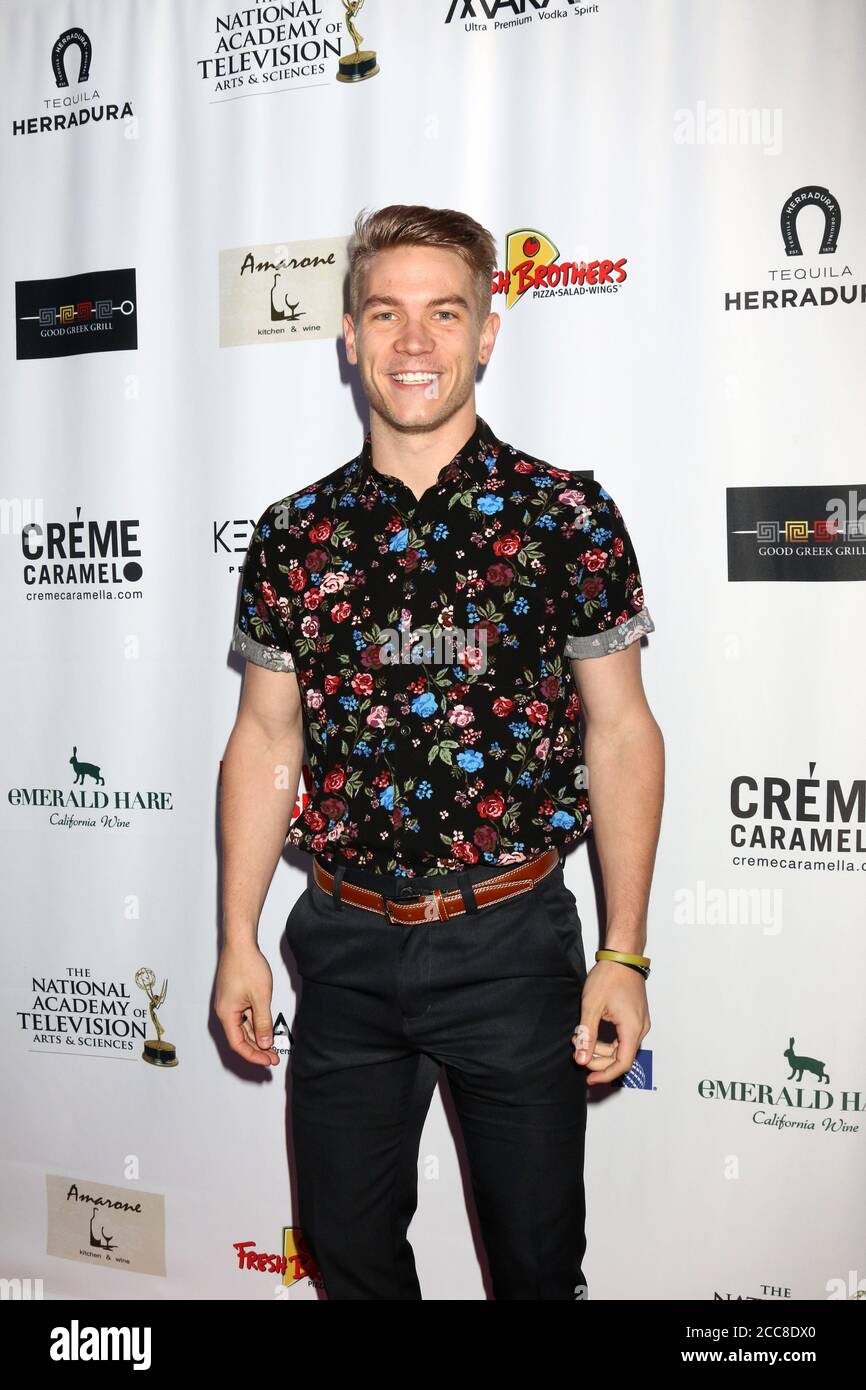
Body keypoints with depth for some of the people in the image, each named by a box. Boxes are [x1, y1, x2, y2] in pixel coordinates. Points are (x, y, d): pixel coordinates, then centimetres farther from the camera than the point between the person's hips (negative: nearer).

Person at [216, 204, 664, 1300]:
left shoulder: (568, 516, -5)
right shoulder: (293, 533, 2)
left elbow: (621, 732, -3)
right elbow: (264, 741, 7)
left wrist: (625, 955, -7)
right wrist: (238, 942, 5)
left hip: (511, 941, -2)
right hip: (346, 943, 3)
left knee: (537, 1258, 12)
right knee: (346, 1245, 17)